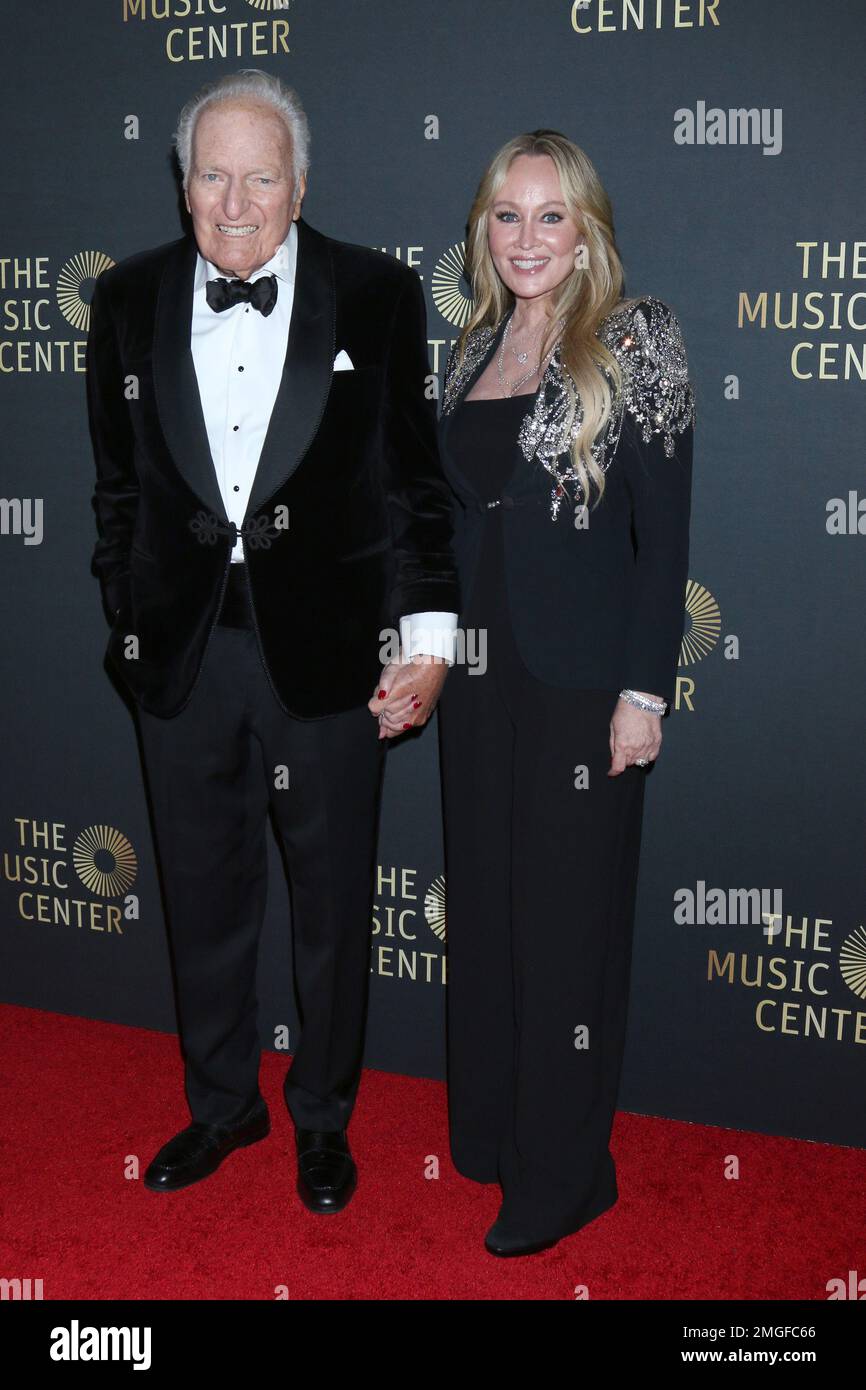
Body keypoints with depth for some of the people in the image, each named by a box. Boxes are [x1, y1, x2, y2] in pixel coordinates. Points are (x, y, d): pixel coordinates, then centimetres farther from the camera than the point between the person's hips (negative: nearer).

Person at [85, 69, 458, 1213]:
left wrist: (426, 635, -10)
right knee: (204, 895, 17)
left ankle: (322, 1116, 36)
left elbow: (412, 481, -3)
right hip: (182, 652, 3)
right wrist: (130, 618, 7)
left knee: (332, 901, 13)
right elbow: (119, 482, 9)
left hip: (326, 650, -2)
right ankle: (222, 1104, 40)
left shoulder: (377, 295, -4)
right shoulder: (129, 298, 4)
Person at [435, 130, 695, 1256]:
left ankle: (563, 1174, 20)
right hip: (481, 666, 6)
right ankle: (488, 1128, 33)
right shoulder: (476, 347, 11)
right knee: (483, 898, 15)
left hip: (580, 677, -6)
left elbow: (665, 531, -11)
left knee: (567, 913, 3)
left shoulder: (637, 339, -7)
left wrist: (644, 690, -16)